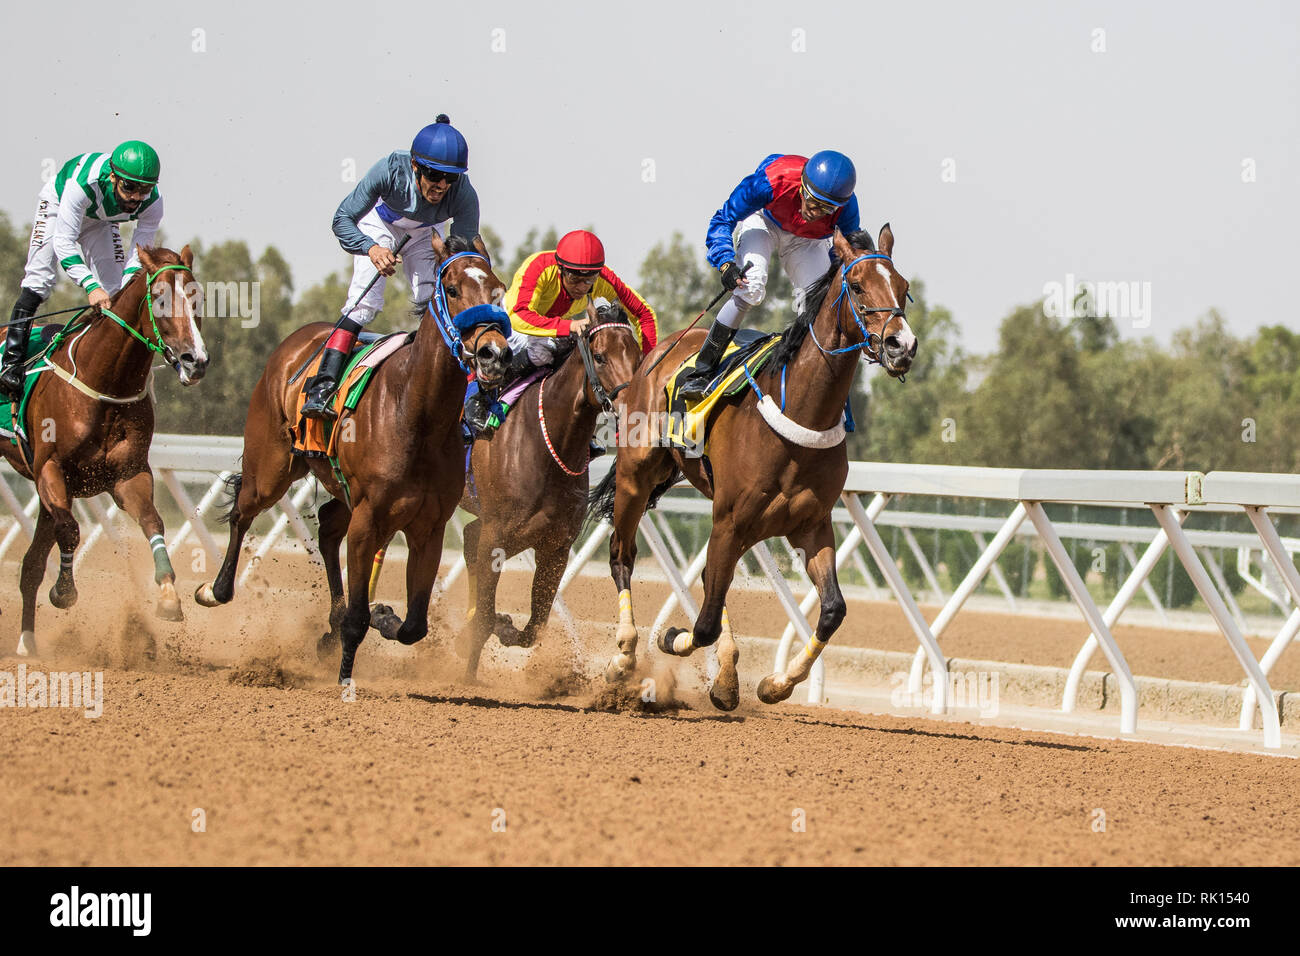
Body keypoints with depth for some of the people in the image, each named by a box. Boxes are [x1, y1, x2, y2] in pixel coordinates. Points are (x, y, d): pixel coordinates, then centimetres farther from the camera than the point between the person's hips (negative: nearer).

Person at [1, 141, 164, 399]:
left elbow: (139, 255, -25)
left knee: (114, 290, -5)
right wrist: (90, 286, -53)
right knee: (39, 280, -17)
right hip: (57, 203, -4)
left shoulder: (152, 204, -32)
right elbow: (64, 243, -43)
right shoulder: (83, 183, -45)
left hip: (100, 222, 4)